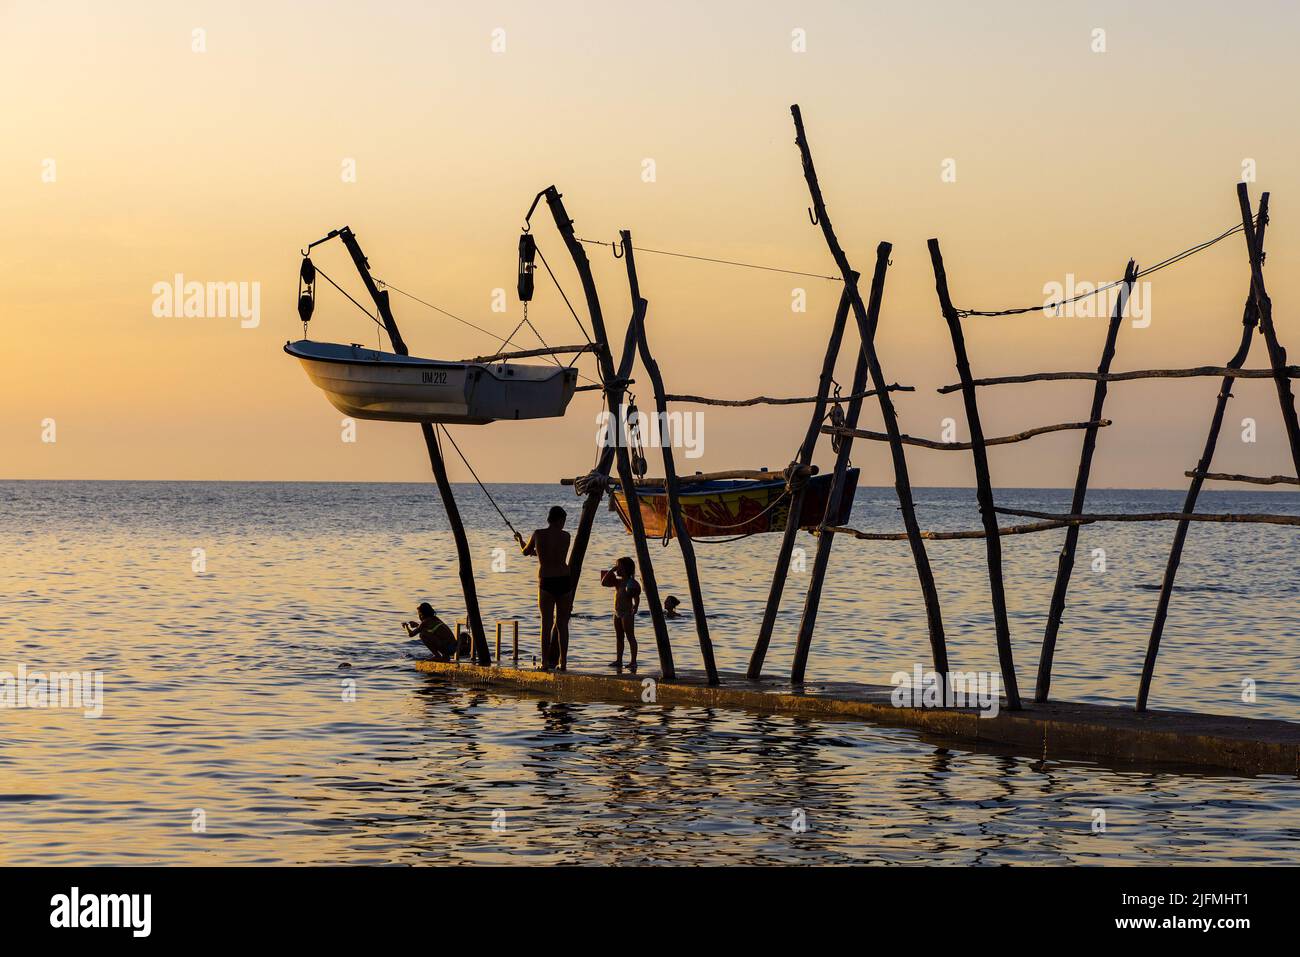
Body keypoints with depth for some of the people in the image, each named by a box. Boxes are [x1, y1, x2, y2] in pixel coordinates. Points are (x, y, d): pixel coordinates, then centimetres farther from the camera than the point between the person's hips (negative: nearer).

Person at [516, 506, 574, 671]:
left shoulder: (538, 534, 0)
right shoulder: (565, 536, 2)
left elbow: (525, 552, 16)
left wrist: (520, 540, 38)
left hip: (546, 582, -1)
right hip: (564, 581, 1)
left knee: (546, 623, 3)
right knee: (562, 624, 8)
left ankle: (545, 662, -1)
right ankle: (563, 662, 8)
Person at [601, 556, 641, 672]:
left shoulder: (631, 583, -10)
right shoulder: (618, 581, 12)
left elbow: (636, 598, -12)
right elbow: (604, 582, 10)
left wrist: (635, 607, -26)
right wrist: (611, 571, 5)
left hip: (627, 612, -9)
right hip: (617, 612, 9)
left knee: (630, 637, -7)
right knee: (619, 637, 13)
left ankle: (633, 661, -8)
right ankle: (619, 660, 20)